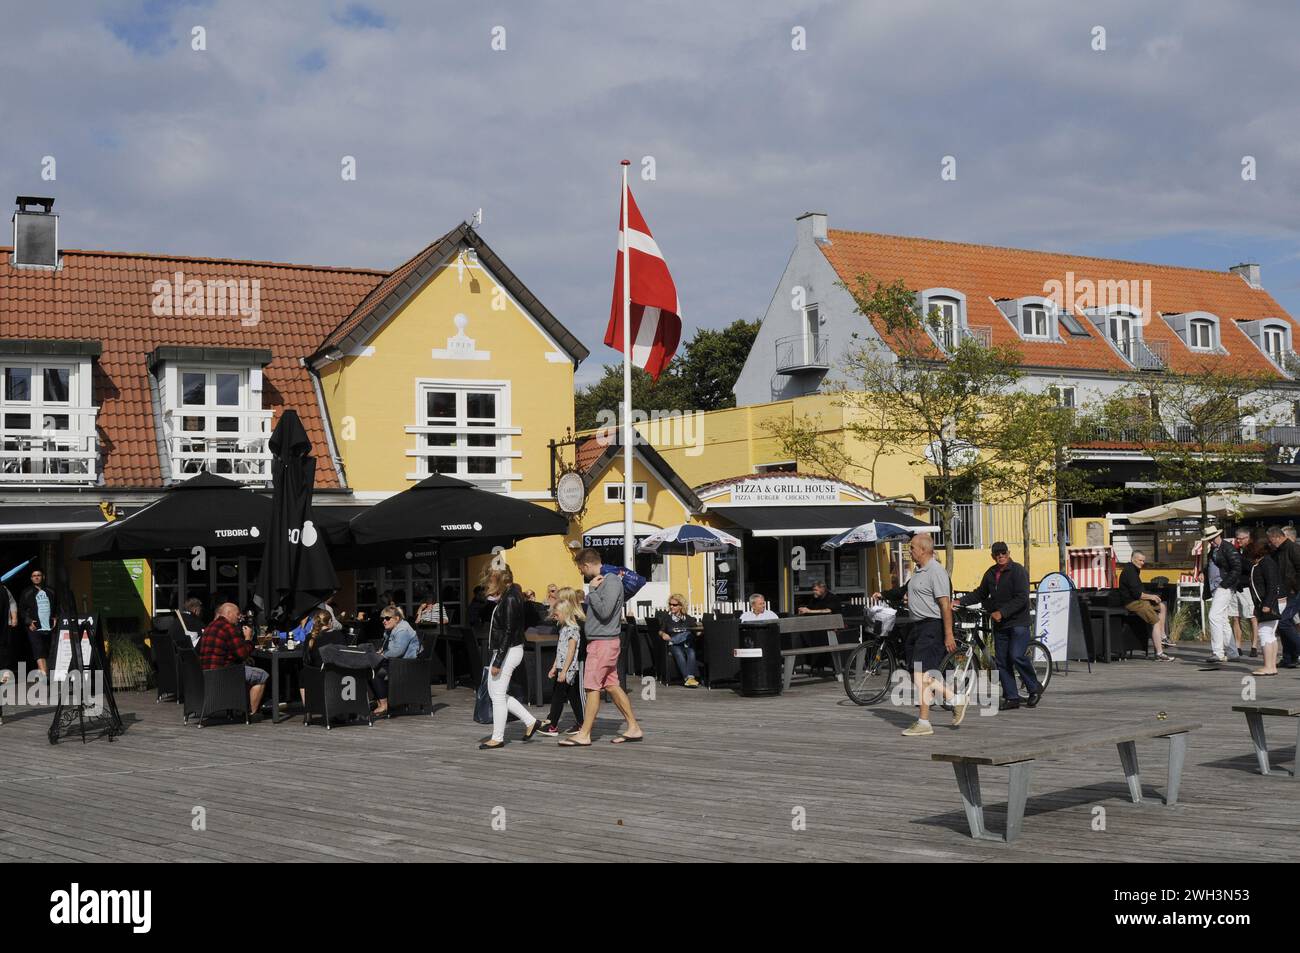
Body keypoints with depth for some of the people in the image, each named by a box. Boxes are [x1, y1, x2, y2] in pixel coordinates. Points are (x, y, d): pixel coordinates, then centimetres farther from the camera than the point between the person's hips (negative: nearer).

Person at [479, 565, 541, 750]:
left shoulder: (510, 599, -18)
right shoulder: (507, 596, 12)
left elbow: (508, 632, -21)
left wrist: (497, 662, -21)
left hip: (508, 651, -10)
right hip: (502, 651, 10)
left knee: (498, 695, -2)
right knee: (495, 692, 15)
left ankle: (497, 738, 7)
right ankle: (530, 721, 18)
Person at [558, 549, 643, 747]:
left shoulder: (612, 582, -14)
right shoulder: (599, 582, 16)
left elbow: (604, 612, -22)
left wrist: (592, 590, -15)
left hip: (604, 642, -10)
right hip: (597, 642, 10)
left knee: (592, 687, -6)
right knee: (611, 685, 11)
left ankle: (584, 735, -3)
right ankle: (634, 728, 15)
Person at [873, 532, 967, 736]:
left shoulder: (936, 572, -14)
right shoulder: (918, 571, 16)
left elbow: (945, 605, -19)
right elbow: (905, 590, 35)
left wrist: (948, 635, -23)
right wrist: (883, 595, 43)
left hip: (932, 627, -10)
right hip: (918, 627, 10)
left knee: (920, 676, -10)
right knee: (918, 676, 8)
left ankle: (924, 723, -4)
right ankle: (956, 699, 19)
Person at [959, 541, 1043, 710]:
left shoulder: (1018, 571, -9)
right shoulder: (990, 573, 12)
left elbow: (1022, 598, -17)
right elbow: (980, 594, 21)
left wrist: (1002, 612, -21)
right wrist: (961, 601, 8)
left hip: (1018, 622, -7)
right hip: (999, 624, 7)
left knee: (1017, 656, -19)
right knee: (1002, 661, 4)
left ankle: (1035, 689, 0)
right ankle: (1011, 698, 9)